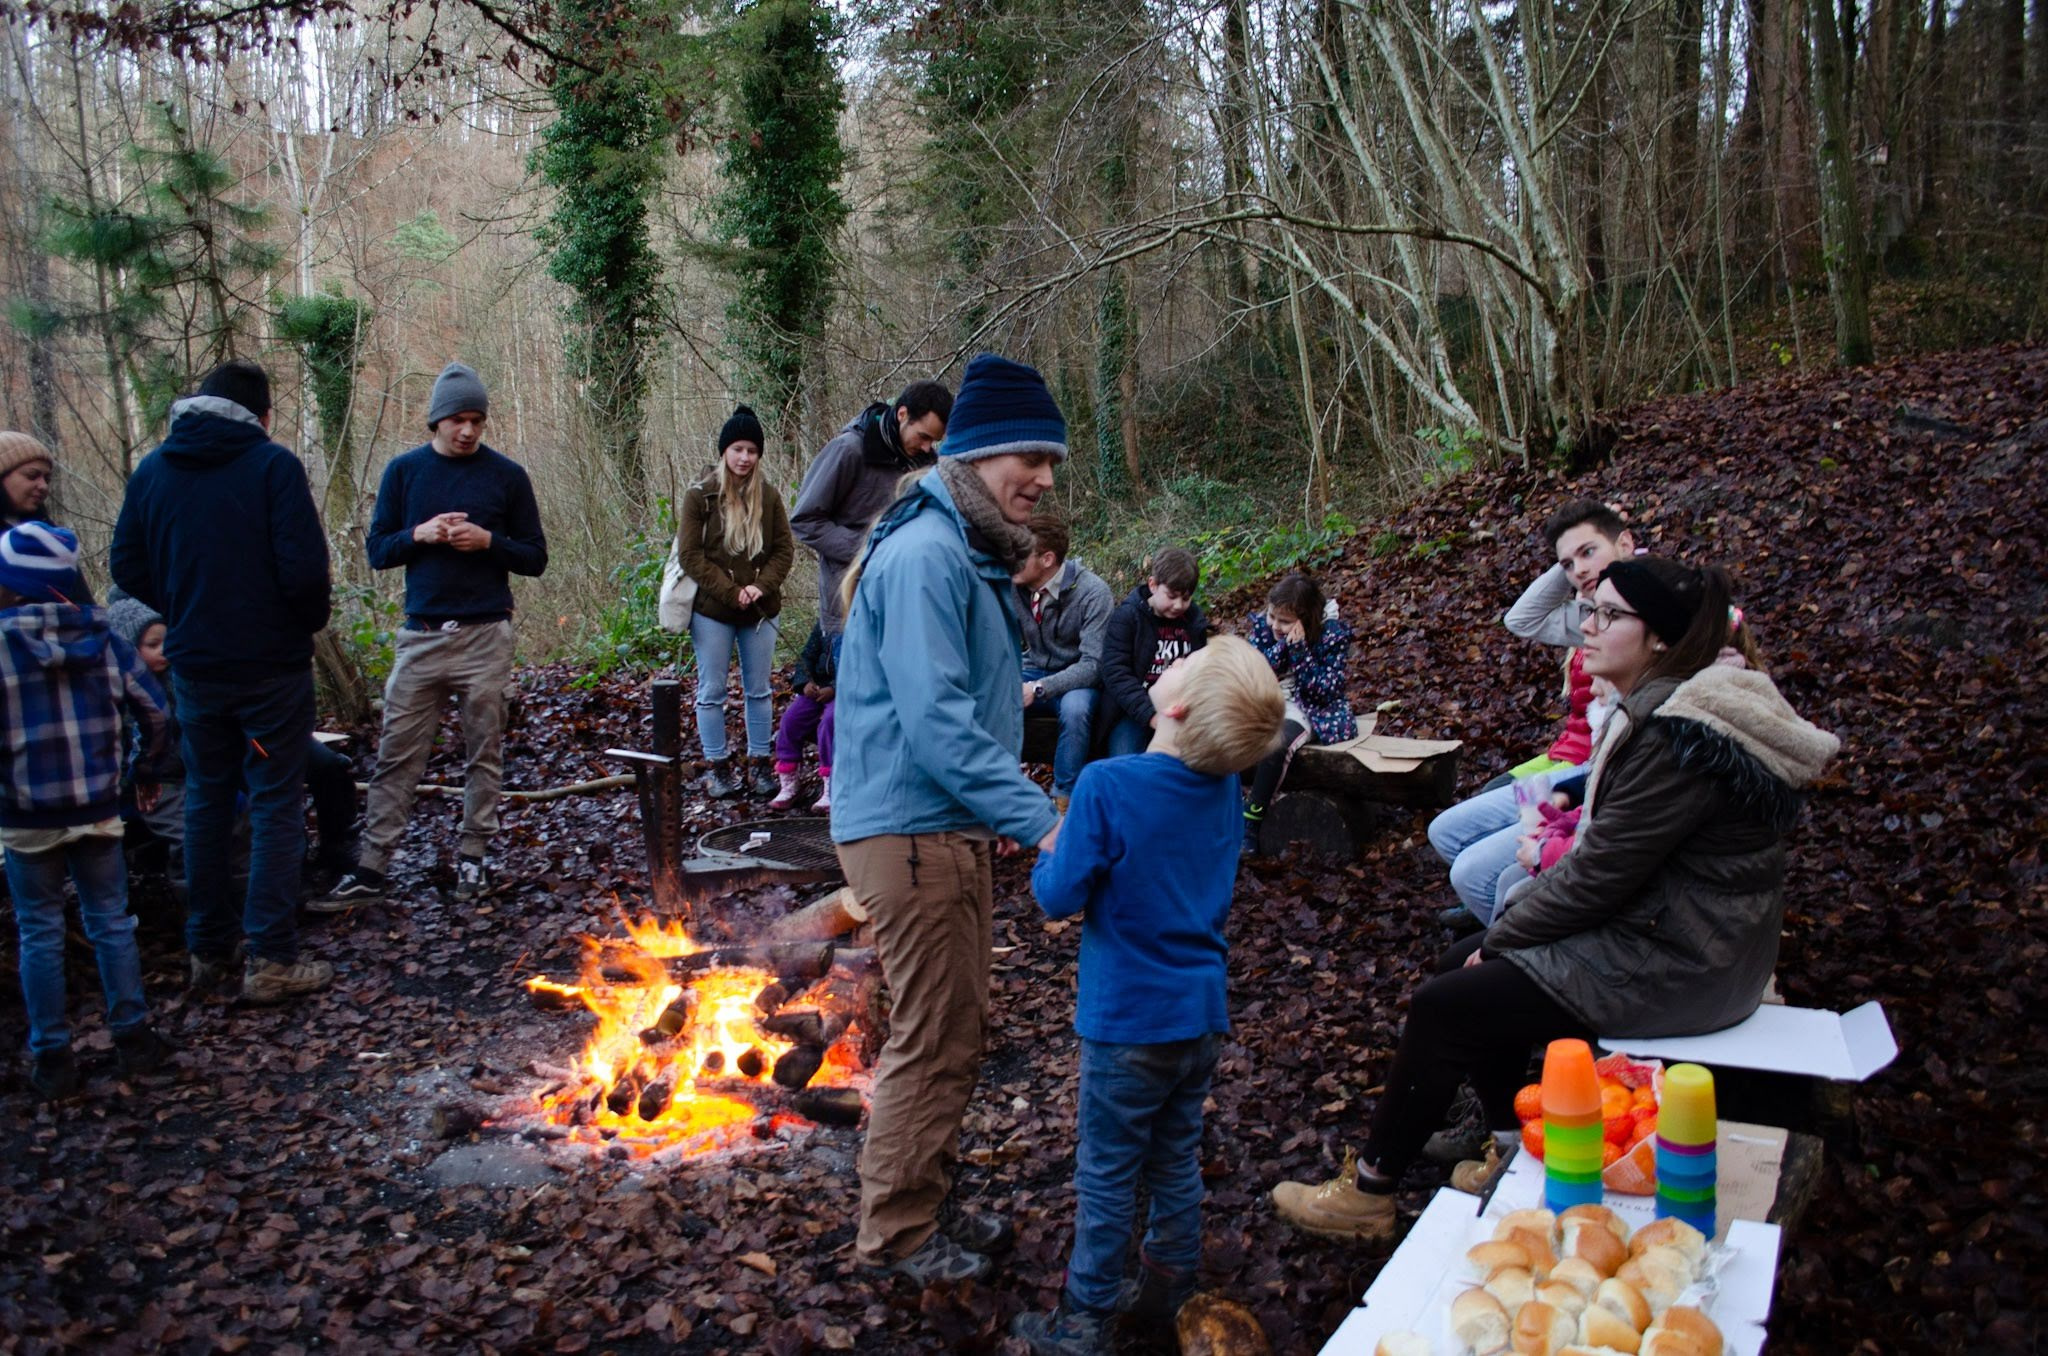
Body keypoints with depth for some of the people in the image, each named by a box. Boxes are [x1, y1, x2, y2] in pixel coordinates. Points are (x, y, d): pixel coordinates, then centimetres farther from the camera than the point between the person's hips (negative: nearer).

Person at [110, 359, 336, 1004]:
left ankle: (208, 949, 25)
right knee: (275, 805, 2)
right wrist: (311, 620, 0)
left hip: (194, 665, 5)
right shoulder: (272, 464, -11)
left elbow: (127, 566, 8)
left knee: (207, 800, 17)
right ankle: (271, 961, 2)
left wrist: (184, 610, 15)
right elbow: (304, 568, -18)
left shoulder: (153, 470, 5)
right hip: (271, 664, -5)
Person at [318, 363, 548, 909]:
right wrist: (419, 534, -11)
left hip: (485, 638, -1)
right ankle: (369, 870, 4)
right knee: (396, 756, 1)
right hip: (420, 636, 1)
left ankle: (473, 859, 17)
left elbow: (535, 558, 4)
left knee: (484, 754, 6)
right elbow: (377, 550, 8)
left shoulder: (506, 475, 3)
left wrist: (487, 541, -13)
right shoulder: (404, 470, 7)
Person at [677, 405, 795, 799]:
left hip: (760, 610, 3)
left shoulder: (768, 496, 3)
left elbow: (785, 549, 4)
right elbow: (689, 554, -8)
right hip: (712, 612, -3)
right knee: (711, 692, 4)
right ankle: (717, 767, 14)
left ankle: (759, 763, 20)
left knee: (759, 690, 10)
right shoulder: (700, 495, -6)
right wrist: (730, 592, -15)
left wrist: (761, 586, -12)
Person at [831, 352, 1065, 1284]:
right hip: (908, 832, -10)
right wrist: (1038, 818, -28)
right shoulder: (925, 555, -19)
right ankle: (897, 1235, 16)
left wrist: (1002, 811, 15)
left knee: (954, 1031, 18)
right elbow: (935, 720, -27)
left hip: (951, 829, 10)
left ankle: (923, 1207, 34)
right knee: (935, 1039, 0)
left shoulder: (977, 557, 15)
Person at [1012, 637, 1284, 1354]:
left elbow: (1060, 897, -18)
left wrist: (1048, 855, 3)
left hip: (1130, 1020, -6)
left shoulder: (1106, 786, -23)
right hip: (1202, 1012, 6)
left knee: (1105, 1175, 9)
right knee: (1177, 1160, 21)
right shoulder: (1224, 786, -3)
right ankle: (1171, 1293, 35)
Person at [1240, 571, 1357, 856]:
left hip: (1308, 708, -4)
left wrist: (1299, 649, -24)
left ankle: (1251, 825, -24)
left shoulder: (1332, 633, -13)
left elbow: (1323, 691, -15)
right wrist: (1282, 646, -20)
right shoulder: (1264, 623, -2)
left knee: (1275, 745, -35)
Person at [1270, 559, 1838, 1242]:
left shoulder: (1679, 735, -24)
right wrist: (1508, 927, 4)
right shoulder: (1661, 708, 8)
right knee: (1464, 961, 12)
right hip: (1660, 928, 10)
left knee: (1443, 1006, -7)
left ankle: (1366, 1193, 9)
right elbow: (1606, 853, 11)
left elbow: (1600, 872, -22)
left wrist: (1502, 937, -9)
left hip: (1673, 967, -10)